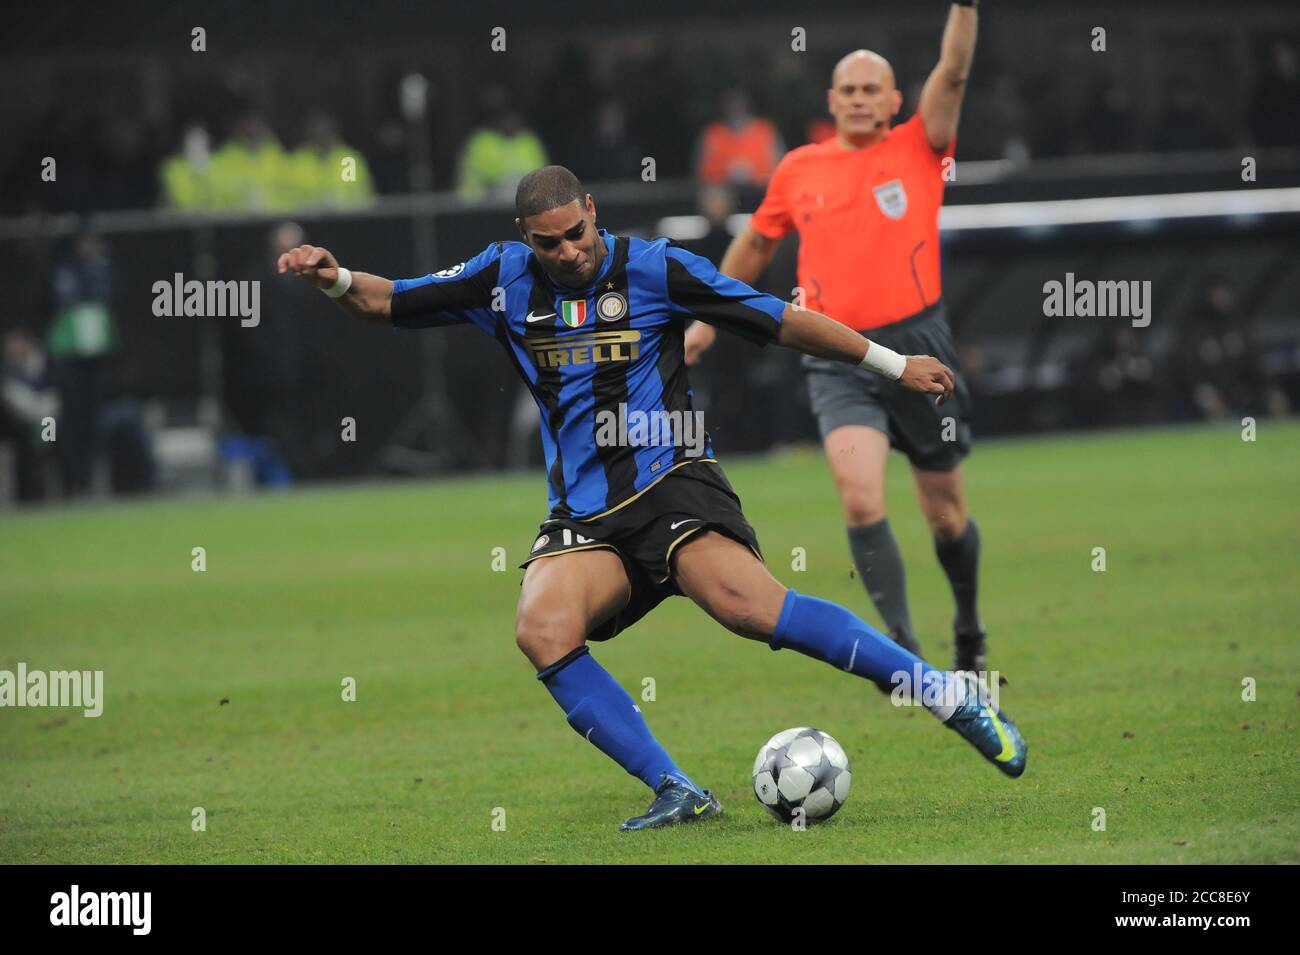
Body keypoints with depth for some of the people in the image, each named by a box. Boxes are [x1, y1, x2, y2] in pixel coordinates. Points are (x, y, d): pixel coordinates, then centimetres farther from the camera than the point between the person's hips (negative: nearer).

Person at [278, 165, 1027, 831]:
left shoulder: (653, 268, -1)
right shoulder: (504, 278, 8)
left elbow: (782, 323, 3)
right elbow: (388, 303, 14)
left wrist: (895, 364, 5)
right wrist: (333, 278, -8)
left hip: (672, 484, -4)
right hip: (585, 516, 4)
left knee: (746, 603, -30)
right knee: (543, 630, -26)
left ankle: (950, 696, -25)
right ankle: (676, 792, -21)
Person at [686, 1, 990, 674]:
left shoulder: (917, 150, 2)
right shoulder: (798, 170, 7)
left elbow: (952, 73, -12)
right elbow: (756, 245, 22)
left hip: (917, 350, -1)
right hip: (838, 360, 1)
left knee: (945, 514, 10)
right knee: (860, 501, -20)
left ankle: (969, 635, 34)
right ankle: (904, 649, -18)